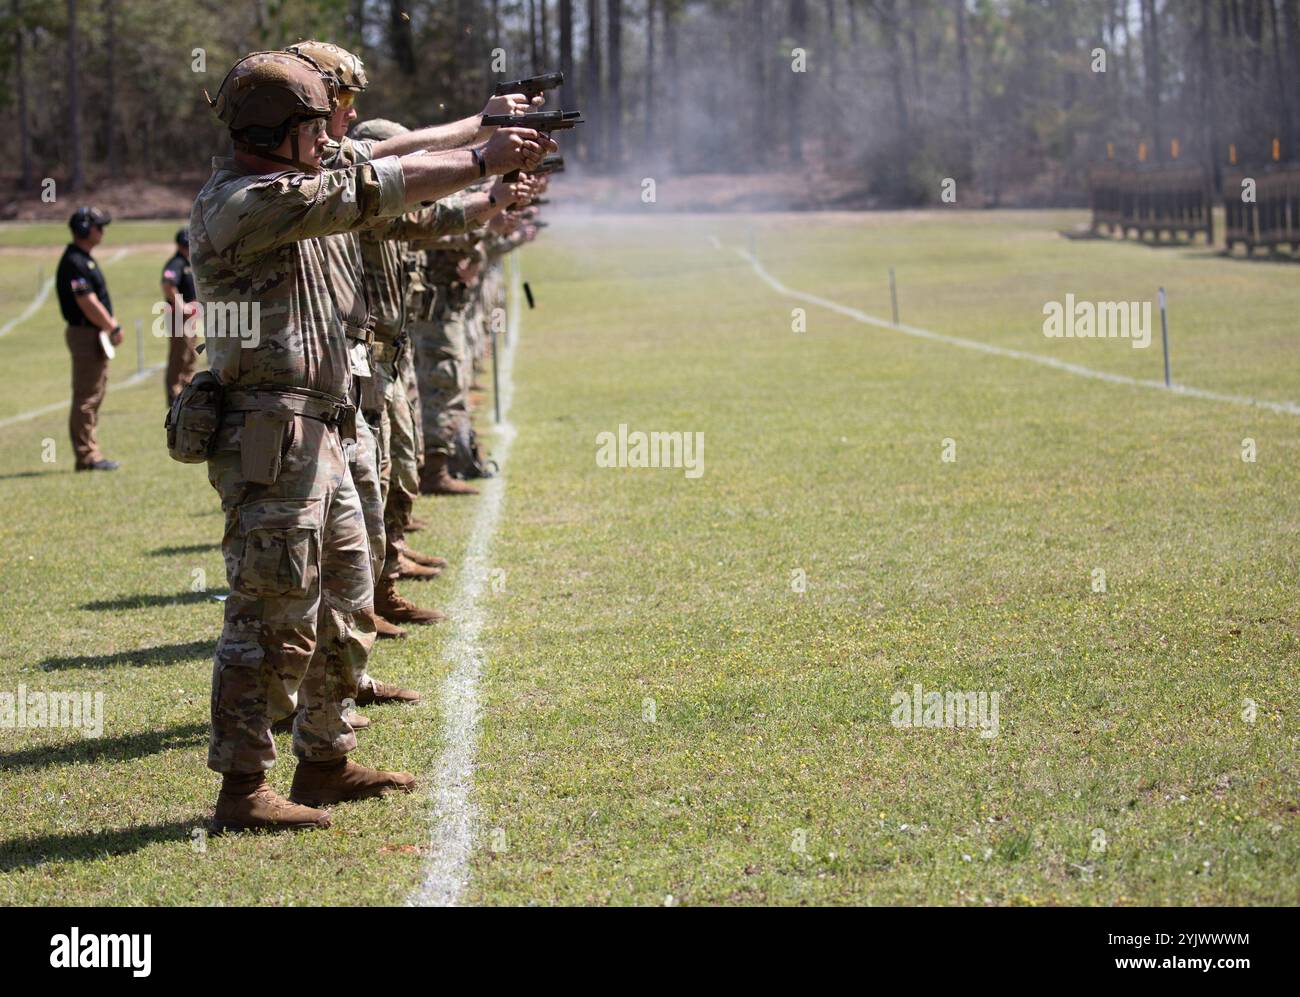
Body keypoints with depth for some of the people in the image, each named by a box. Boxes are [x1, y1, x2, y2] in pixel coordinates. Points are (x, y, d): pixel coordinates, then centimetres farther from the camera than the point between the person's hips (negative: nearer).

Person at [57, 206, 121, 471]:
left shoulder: (85, 260, 15)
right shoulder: (74, 263, -17)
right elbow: (88, 304, -22)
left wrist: (112, 325, 8)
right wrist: (113, 327, -14)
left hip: (97, 334, 11)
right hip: (85, 335, -11)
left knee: (95, 397, 14)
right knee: (86, 399, -7)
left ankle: (90, 453, 19)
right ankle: (86, 456, -5)